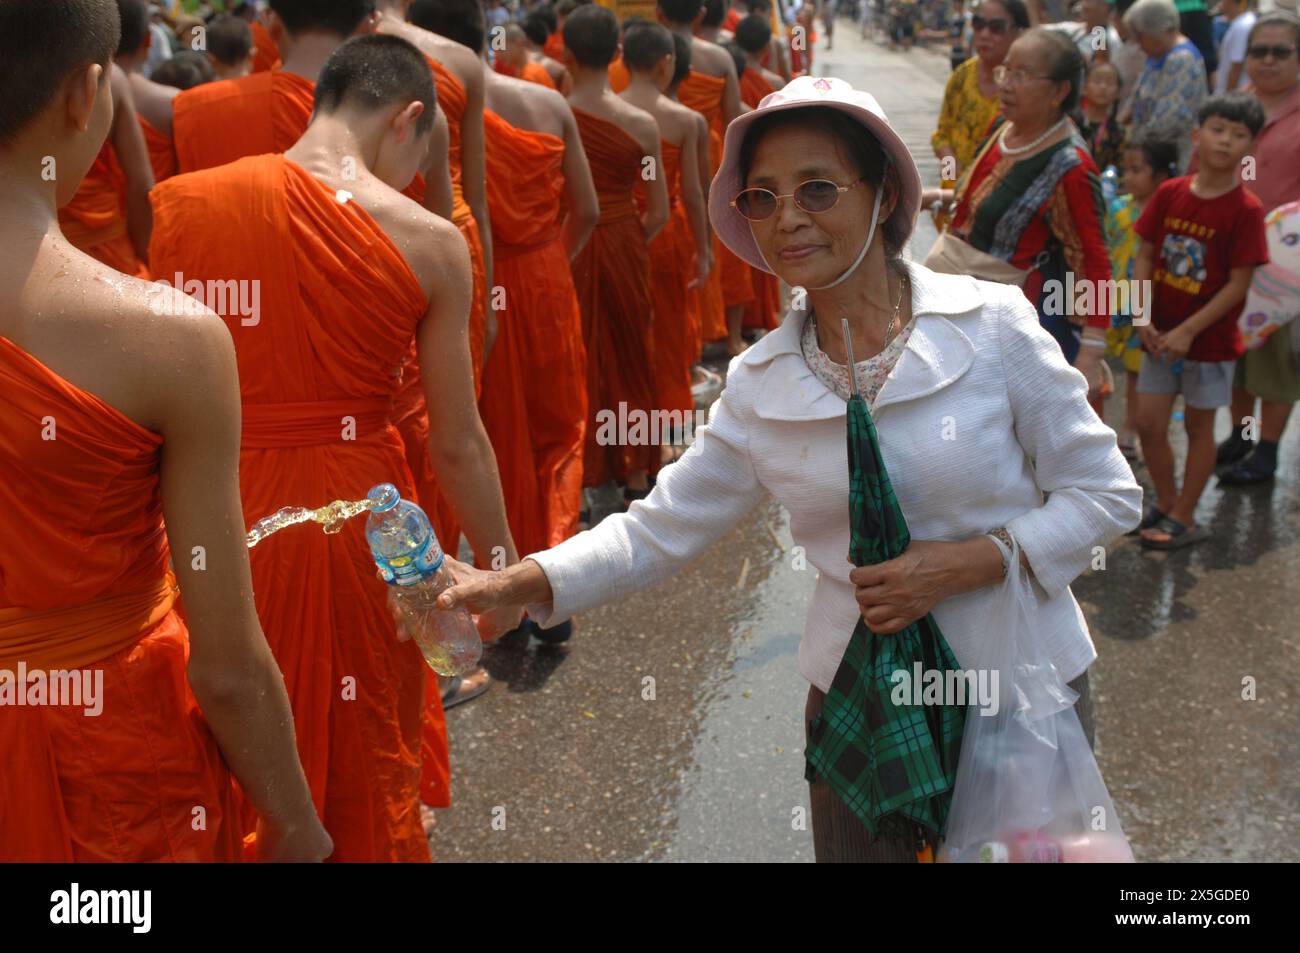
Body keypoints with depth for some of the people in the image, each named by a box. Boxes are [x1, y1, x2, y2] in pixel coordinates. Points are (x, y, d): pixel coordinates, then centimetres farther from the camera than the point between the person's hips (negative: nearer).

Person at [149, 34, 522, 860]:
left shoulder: (175, 206, -5)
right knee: (371, 775, 21)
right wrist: (504, 569, 11)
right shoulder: (433, 243, -8)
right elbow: (458, 445, -3)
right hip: (361, 524, -1)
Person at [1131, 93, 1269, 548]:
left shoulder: (1245, 209, -14)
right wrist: (1143, 317, -9)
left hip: (1210, 338, -4)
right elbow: (1145, 258, 2)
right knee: (1149, 424, 8)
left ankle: (1184, 518, 20)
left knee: (1199, 426, 8)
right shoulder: (1169, 194, -2)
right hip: (1162, 335, 4)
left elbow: (1238, 285, -14)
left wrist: (1188, 331, -18)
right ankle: (1165, 502, 29)